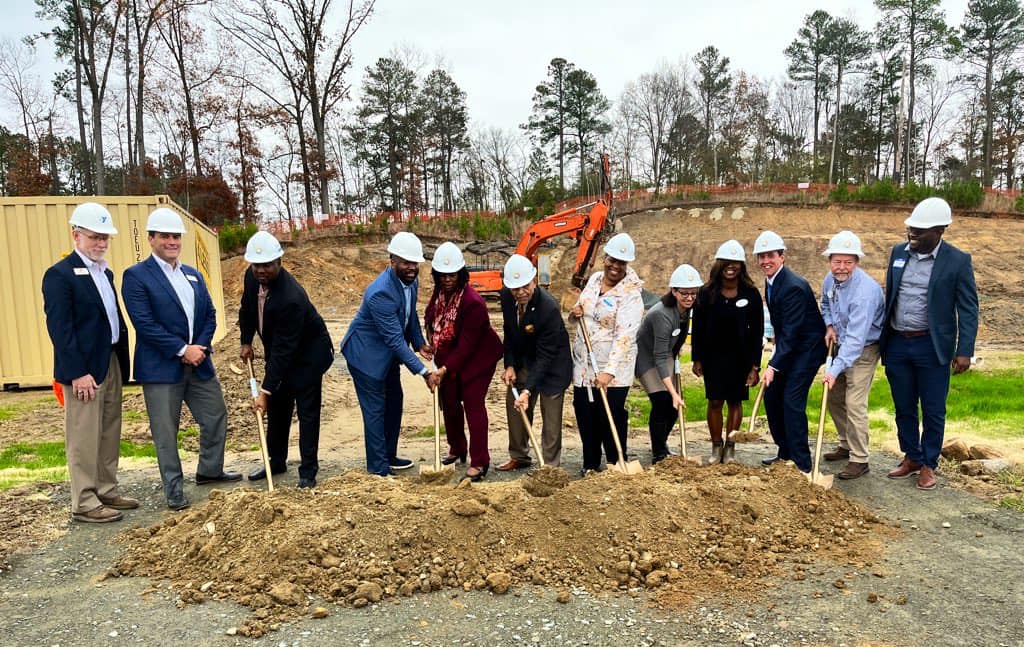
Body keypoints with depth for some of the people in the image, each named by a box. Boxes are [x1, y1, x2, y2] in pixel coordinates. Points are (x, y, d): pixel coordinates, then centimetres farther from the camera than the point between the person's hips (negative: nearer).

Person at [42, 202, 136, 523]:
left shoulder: (105, 273, 15)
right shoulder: (60, 275, -10)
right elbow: (59, 328, -16)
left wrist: (123, 363, 11)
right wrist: (77, 373, -20)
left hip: (111, 363, 8)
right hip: (84, 368, -8)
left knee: (110, 434, 14)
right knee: (84, 438, 0)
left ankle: (107, 491, 26)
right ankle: (84, 504, 9)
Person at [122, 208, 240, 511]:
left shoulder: (193, 275, 12)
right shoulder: (136, 276, -8)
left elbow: (209, 315, 9)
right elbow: (144, 323, -16)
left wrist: (201, 346, -7)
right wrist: (182, 349, -18)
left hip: (199, 363, 6)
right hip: (161, 367, -6)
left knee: (216, 417, 15)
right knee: (165, 432, 4)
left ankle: (209, 471, 35)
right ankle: (174, 491, 17)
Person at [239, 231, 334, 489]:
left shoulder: (291, 298, -36)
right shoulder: (252, 277, -12)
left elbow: (283, 350, -33)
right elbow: (247, 308, 12)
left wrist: (266, 390, -31)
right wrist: (246, 342, 9)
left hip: (308, 352, -8)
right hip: (279, 349, 8)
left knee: (307, 410, -4)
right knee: (277, 407, 15)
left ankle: (308, 471, 6)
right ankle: (276, 461, 30)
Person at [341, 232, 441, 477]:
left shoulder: (411, 279, -8)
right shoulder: (380, 292, -34)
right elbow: (395, 339, -34)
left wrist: (420, 343, -5)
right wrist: (424, 372, -32)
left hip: (388, 351, 9)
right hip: (366, 353, -9)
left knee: (394, 401, 17)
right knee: (375, 409, -1)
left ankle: (389, 456, 33)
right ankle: (377, 467, 13)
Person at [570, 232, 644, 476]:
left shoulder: (631, 294, -16)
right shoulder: (595, 278, 6)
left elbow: (625, 336, -24)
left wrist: (610, 371, -32)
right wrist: (576, 311, -3)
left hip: (613, 368, -6)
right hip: (584, 363, 6)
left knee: (612, 417, 0)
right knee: (585, 416, 11)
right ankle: (590, 464, 26)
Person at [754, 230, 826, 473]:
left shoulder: (794, 286, -25)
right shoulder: (770, 281, 5)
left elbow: (791, 332, -27)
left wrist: (773, 366, -30)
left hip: (807, 348, -9)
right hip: (788, 345, 10)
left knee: (792, 401, -13)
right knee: (771, 395, 10)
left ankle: (802, 464, -3)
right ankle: (786, 452, 24)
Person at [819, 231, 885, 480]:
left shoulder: (865, 291, -30)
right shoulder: (830, 280, -5)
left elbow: (855, 338, -35)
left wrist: (834, 370, -38)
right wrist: (829, 326, -1)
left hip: (863, 349, -8)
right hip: (842, 345, 8)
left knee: (854, 404, -11)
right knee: (834, 398, 15)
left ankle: (859, 460, 2)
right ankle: (846, 445, 33)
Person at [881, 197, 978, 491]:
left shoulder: (957, 261, -8)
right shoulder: (898, 252, 4)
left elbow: (968, 309, -7)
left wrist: (964, 350, -14)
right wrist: (882, 338, 12)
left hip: (932, 347, -4)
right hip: (896, 345, 4)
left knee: (933, 411, 7)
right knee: (904, 408, 14)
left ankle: (928, 465, 22)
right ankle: (911, 458, 29)